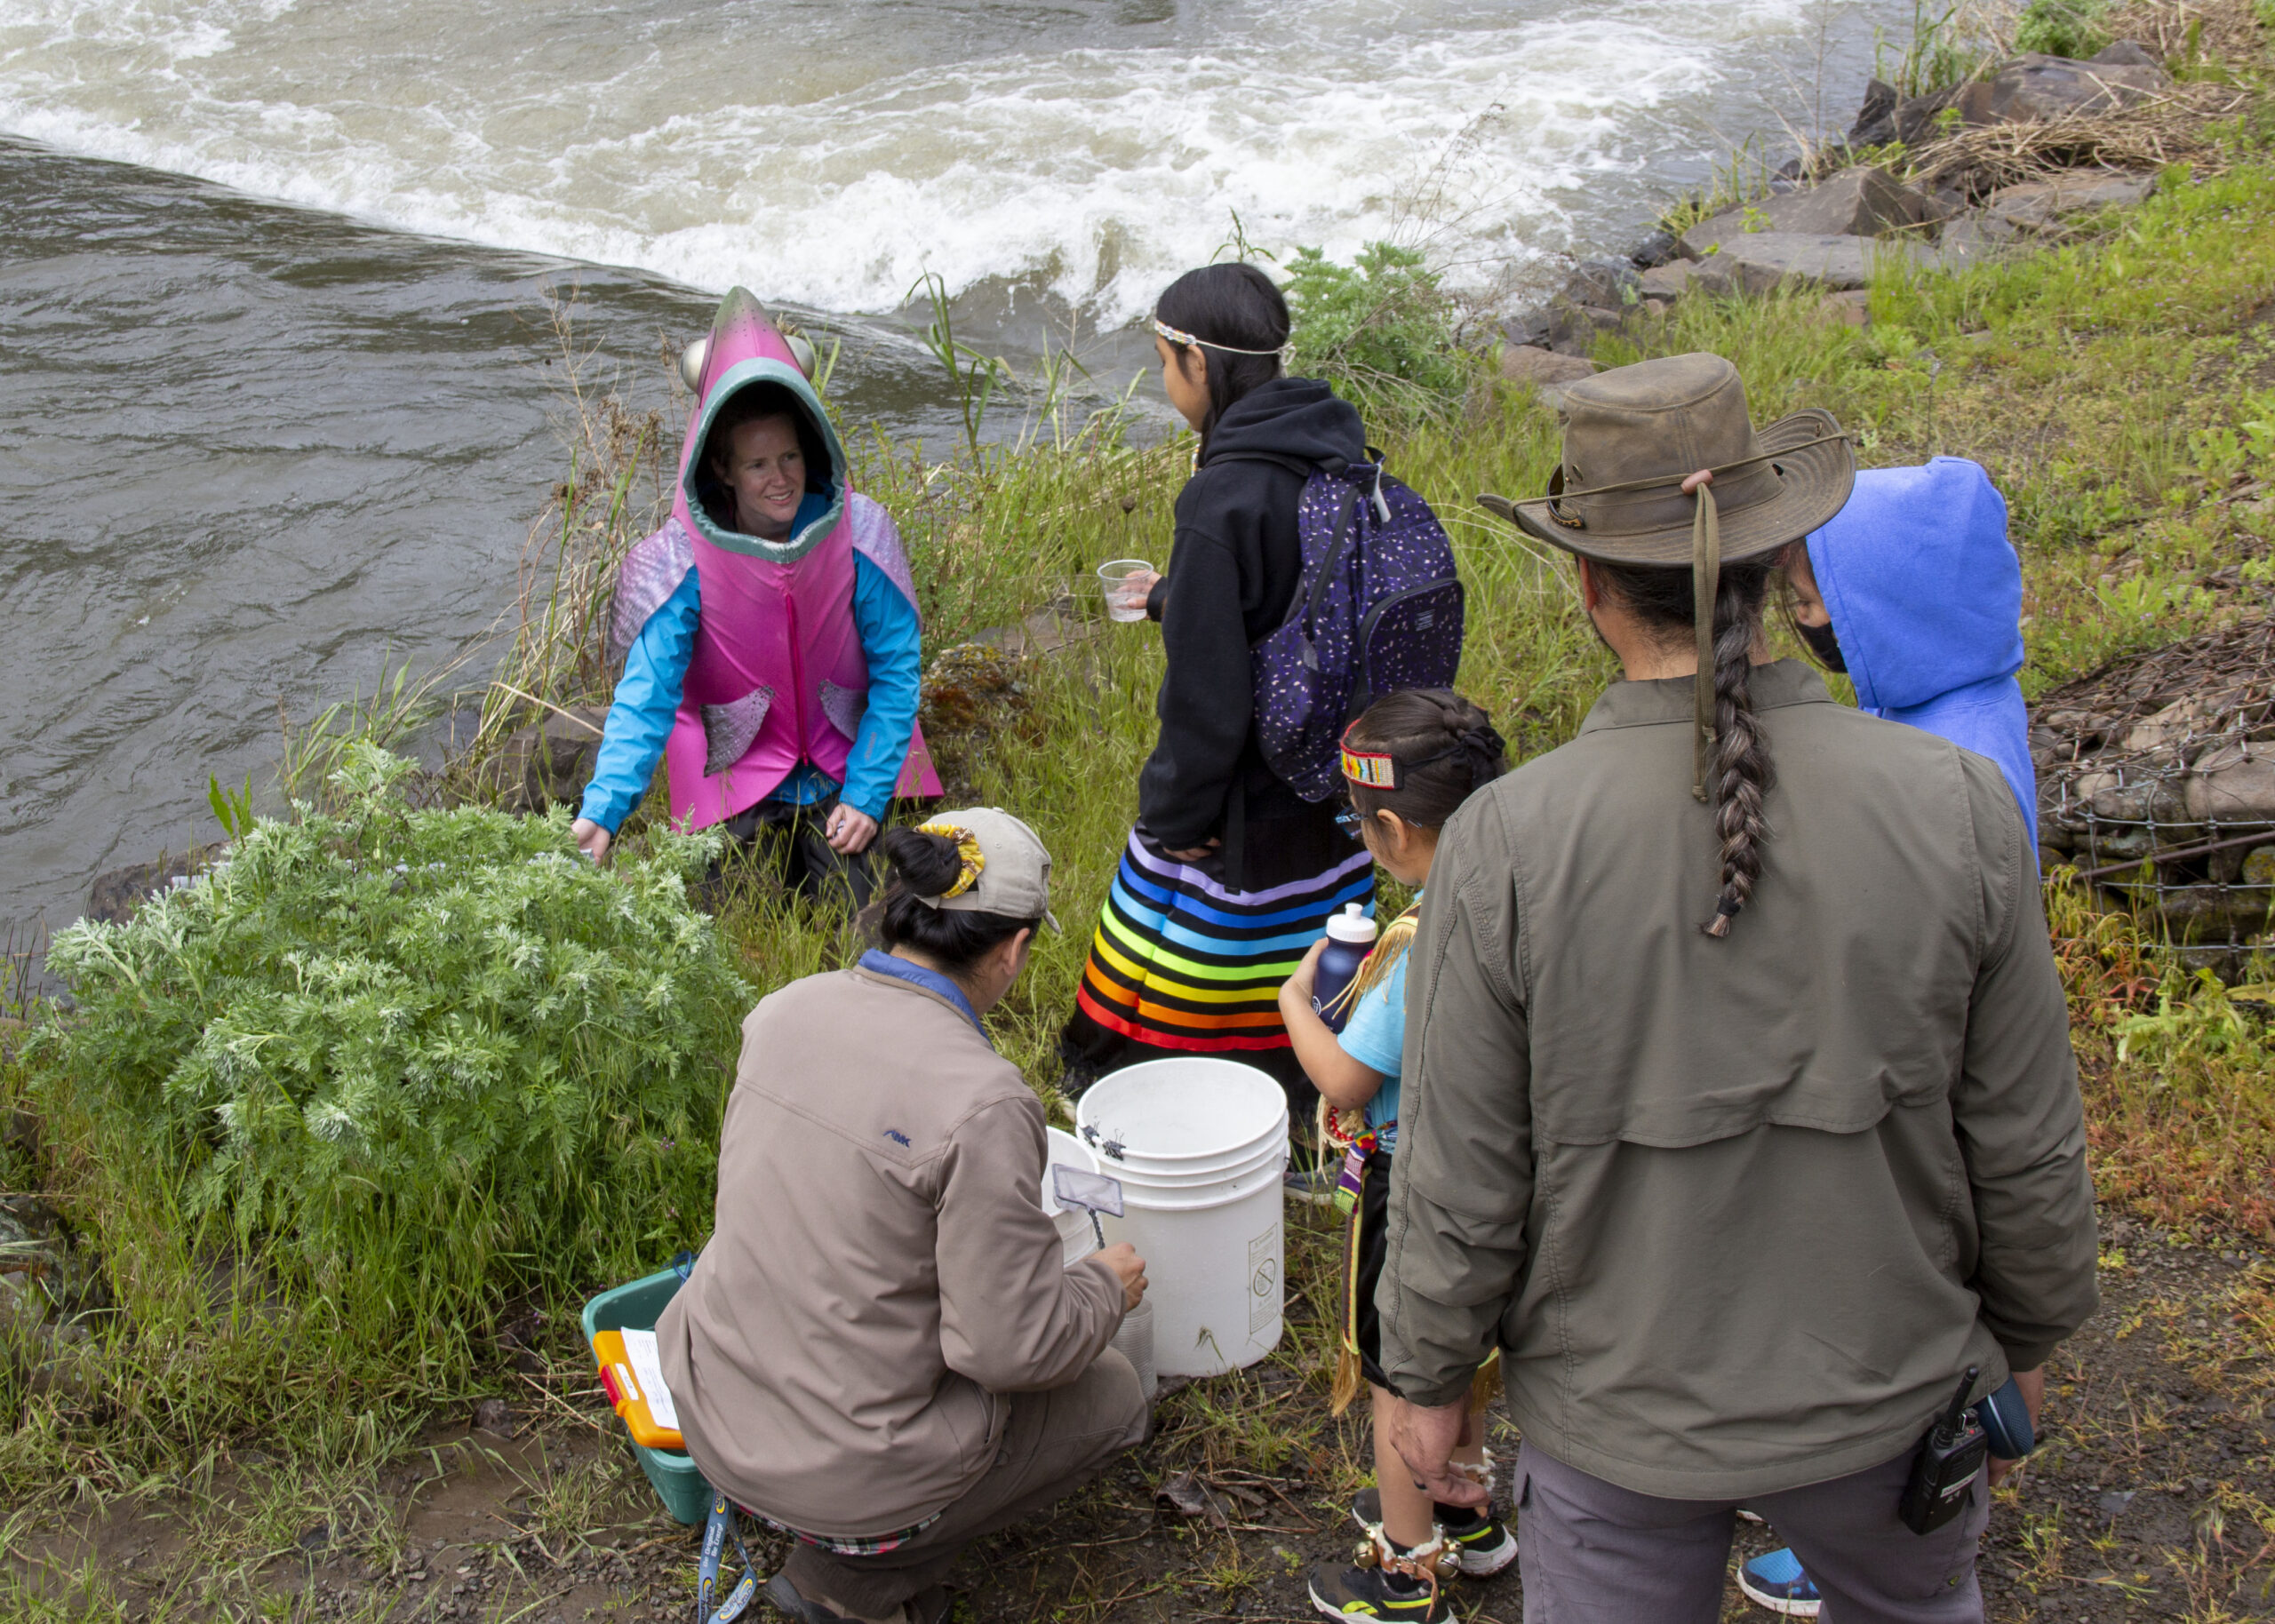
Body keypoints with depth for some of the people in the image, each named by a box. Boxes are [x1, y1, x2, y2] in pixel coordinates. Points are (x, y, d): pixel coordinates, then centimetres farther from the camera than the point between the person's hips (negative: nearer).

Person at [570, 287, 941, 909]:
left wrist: (866, 795, -12)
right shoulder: (685, 561, -15)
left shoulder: (858, 533, -11)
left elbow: (896, 670, -6)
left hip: (845, 777, 1)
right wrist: (603, 809, -34)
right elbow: (647, 690, -20)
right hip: (739, 784, -1)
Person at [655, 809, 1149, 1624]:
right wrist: (1105, 1287, 1)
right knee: (1112, 1394, 15)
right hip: (848, 1467, -7)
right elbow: (1011, 1347, -20)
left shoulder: (786, 1009, -4)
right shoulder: (982, 1103, -25)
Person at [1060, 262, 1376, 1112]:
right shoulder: (1341, 459, 0)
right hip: (1335, 801, 8)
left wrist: (1171, 816, -10)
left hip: (1245, 812, -8)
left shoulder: (1225, 499, -25)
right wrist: (1176, 596, 24)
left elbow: (1208, 696, -23)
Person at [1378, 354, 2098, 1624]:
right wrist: (2028, 1330, 11)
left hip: (1616, 1411, -1)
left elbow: (1461, 1184, -14)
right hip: (1884, 1386, 2)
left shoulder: (1505, 846, -23)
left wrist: (1431, 1377, 3)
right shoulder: (1956, 807, -19)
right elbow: (2028, 1148, -8)